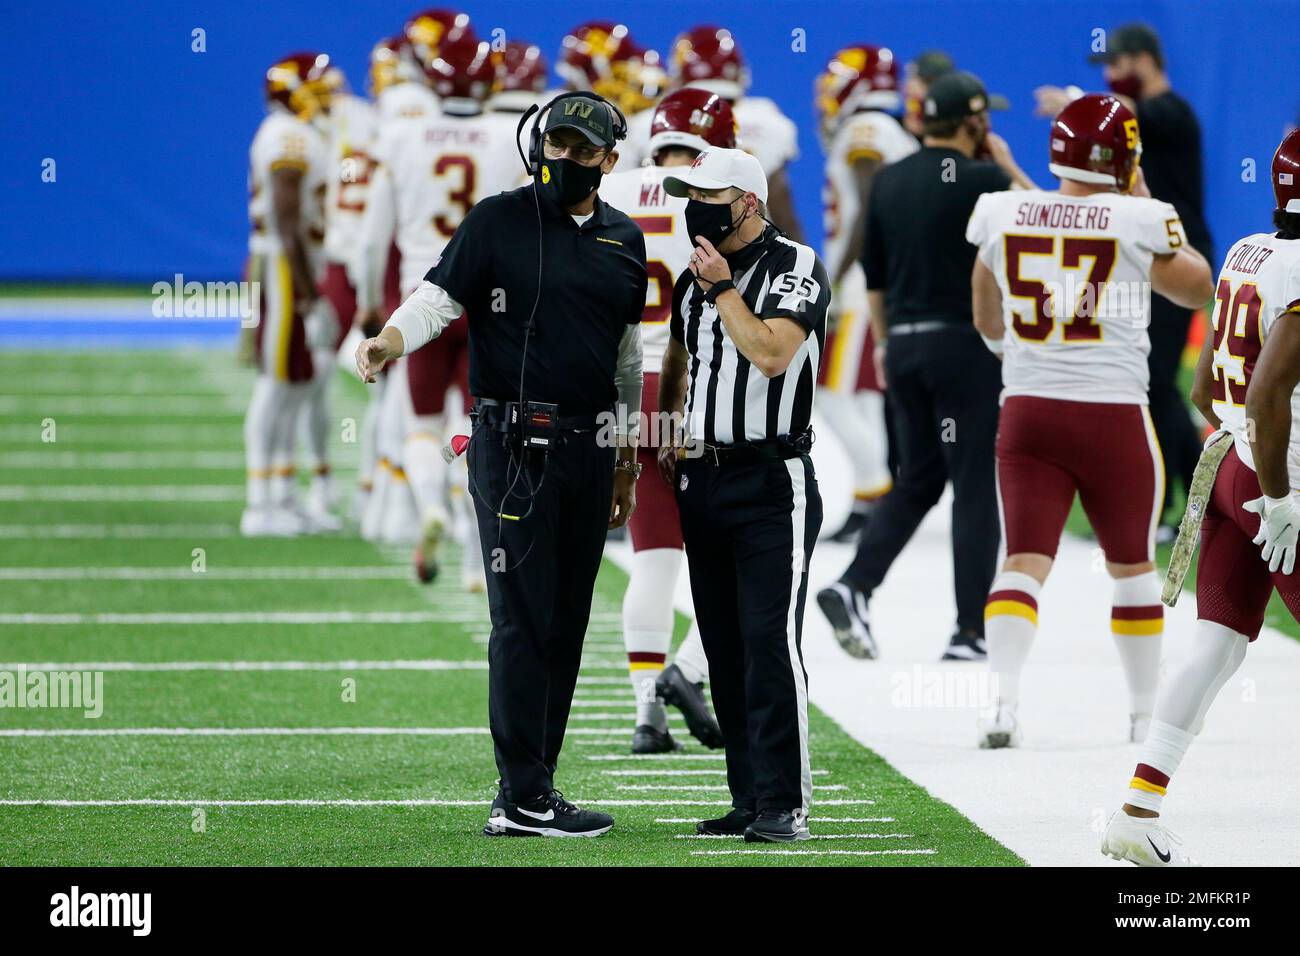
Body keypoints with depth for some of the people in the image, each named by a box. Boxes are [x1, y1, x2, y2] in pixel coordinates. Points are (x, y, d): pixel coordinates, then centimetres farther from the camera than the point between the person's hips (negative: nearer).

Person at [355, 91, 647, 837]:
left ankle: (532, 791, 12)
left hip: (589, 446, 6)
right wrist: (390, 341, -31)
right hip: (513, 444, -6)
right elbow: (437, 298, -9)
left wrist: (626, 460, 20)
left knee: (567, 621, 6)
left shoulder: (624, 241, 14)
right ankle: (524, 800, -9)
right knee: (523, 621, -9)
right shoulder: (498, 221, -1)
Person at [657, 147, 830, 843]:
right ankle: (749, 801, 13)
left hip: (772, 482, -7)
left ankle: (785, 805, -11)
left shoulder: (795, 268, -7)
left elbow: (771, 353, -21)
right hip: (702, 480, 7)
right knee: (724, 649, 8)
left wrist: (722, 288, -11)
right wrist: (671, 435, 15)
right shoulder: (693, 279, 15)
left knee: (770, 642, -12)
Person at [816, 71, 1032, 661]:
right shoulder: (981, 180, -10)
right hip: (965, 345, -6)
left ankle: (853, 587, -5)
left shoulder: (888, 182, 9)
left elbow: (873, 274, 14)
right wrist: (1009, 167, 9)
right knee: (975, 485, 0)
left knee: (917, 479, 15)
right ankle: (970, 632, -1)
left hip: (903, 346, 6)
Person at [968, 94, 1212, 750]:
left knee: (1024, 561, 0)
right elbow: (1197, 288, 11)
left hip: (1026, 411, 2)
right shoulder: (1138, 221, -8)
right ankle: (1146, 714, 23)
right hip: (1113, 414, -2)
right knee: (1132, 565, 15)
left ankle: (1003, 697, -20)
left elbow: (987, 324, 17)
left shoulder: (1001, 216, 1)